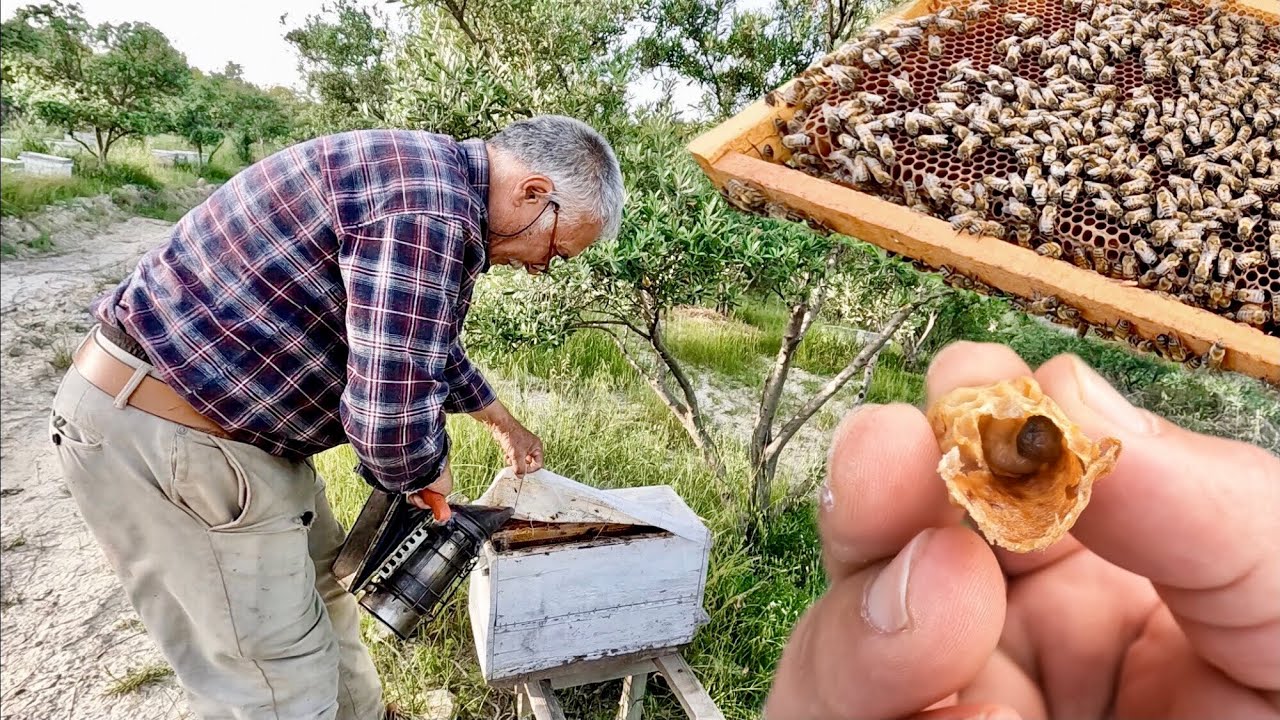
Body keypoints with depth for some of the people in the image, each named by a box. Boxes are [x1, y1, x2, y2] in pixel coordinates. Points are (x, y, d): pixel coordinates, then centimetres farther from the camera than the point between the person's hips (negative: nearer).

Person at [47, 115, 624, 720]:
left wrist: (504, 425, 34)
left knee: (323, 586, 24)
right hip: (157, 437, -10)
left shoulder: (428, 176, 9)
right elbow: (390, 419, -31)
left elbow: (425, 343, 24)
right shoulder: (430, 208, -25)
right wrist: (426, 470, -7)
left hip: (226, 404, 10)